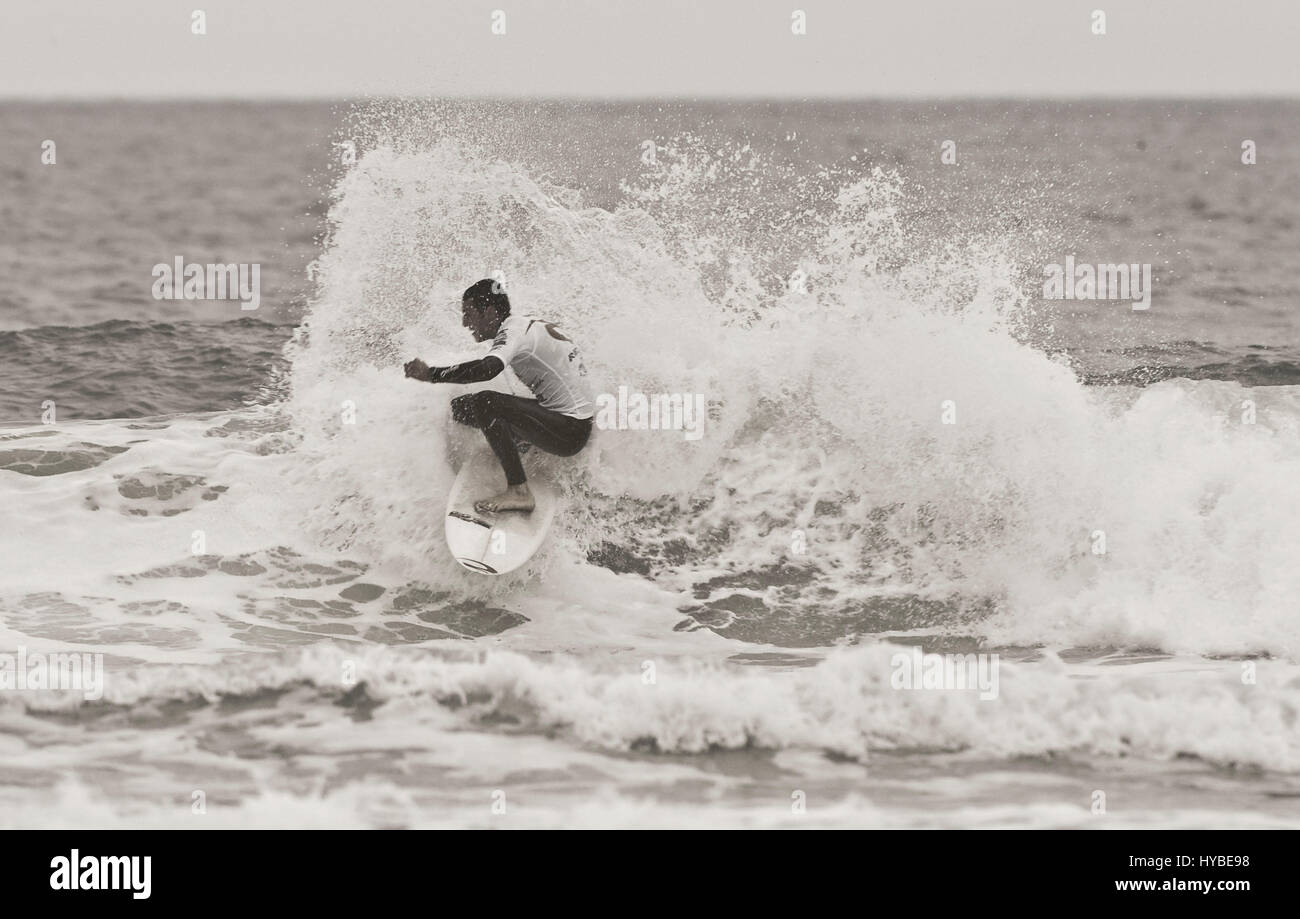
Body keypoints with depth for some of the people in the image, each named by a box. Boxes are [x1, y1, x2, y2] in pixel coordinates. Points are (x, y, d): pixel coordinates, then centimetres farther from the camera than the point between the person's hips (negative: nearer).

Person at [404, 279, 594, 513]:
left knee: (486, 403, -27)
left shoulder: (514, 331, -18)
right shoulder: (527, 324, 10)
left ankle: (518, 491, -26)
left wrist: (431, 374, -32)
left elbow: (488, 369, -37)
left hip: (570, 431, -10)